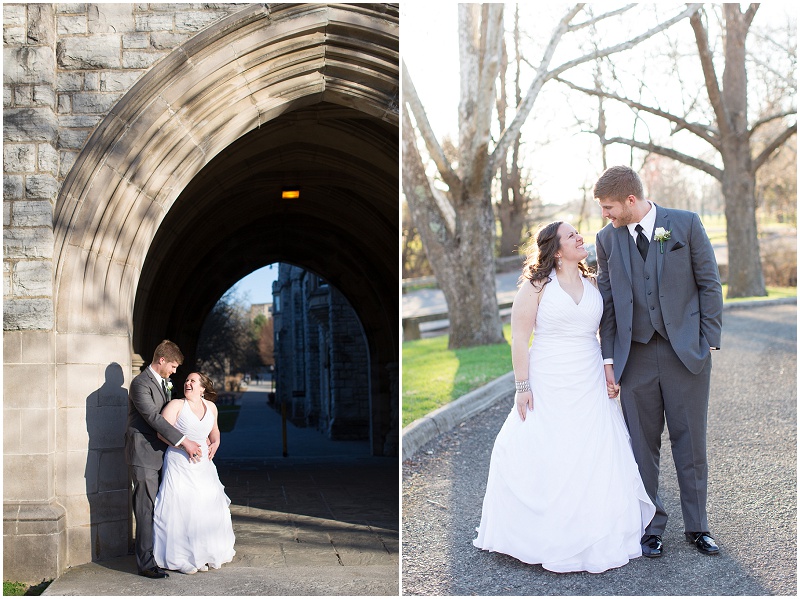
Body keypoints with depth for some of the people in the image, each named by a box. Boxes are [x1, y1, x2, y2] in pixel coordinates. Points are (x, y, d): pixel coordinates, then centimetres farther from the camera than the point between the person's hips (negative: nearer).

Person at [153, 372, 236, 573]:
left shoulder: (211, 407, 8)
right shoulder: (176, 405, -8)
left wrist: (215, 444, 4)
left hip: (202, 464, 5)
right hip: (179, 464, -5)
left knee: (207, 508, 8)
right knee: (180, 510, -5)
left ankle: (202, 556, 22)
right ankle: (181, 559, 6)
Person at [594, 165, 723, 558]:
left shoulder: (686, 224, -2)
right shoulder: (607, 238, 4)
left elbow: (709, 284, 1)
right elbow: (607, 301, 8)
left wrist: (709, 342, -4)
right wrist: (608, 357, 4)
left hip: (686, 352, -2)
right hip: (635, 357, 2)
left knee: (691, 443, 6)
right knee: (642, 445, 6)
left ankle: (696, 526, 21)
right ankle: (651, 526, 20)